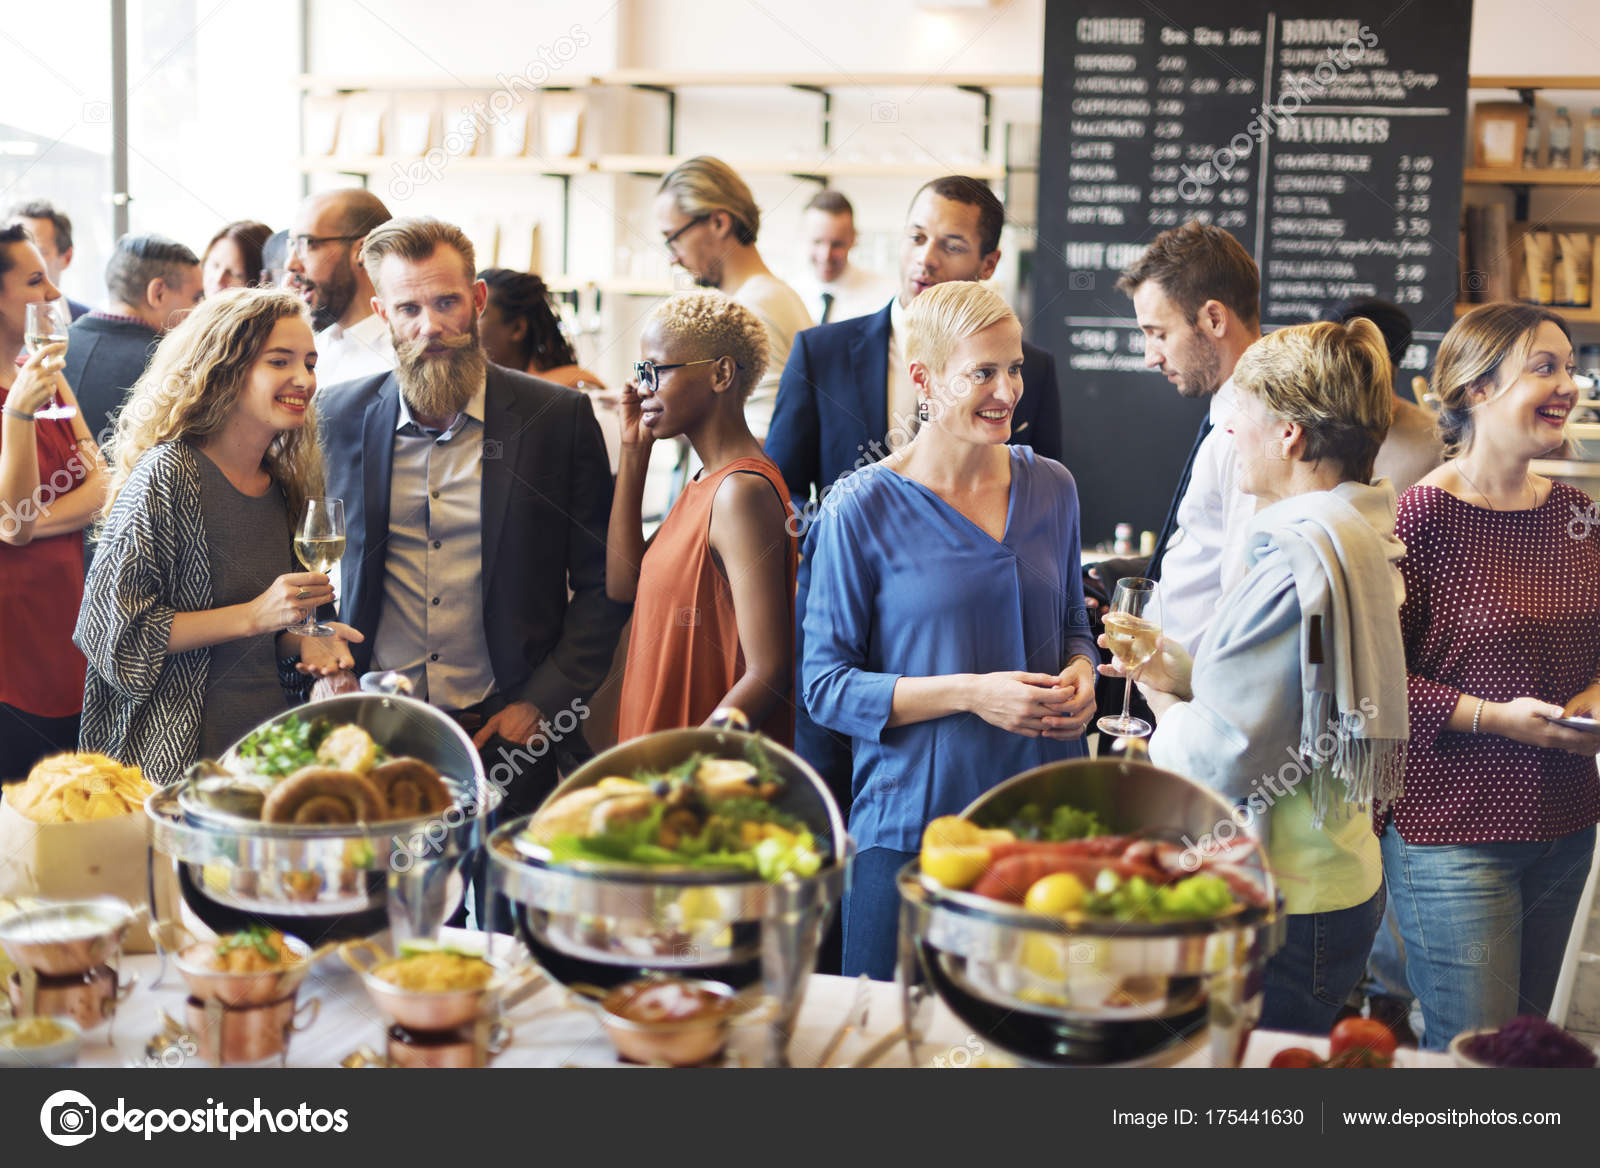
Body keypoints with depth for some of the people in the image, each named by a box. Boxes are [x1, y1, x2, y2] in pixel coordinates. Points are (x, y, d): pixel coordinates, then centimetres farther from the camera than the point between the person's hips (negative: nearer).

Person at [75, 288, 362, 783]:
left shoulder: (279, 486, 9)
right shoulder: (168, 473, -12)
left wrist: (301, 643, 0)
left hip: (268, 748, 6)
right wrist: (252, 616, -20)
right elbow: (111, 627, -16)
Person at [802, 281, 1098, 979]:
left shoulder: (1050, 488, 7)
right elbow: (825, 685, -8)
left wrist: (1079, 674, -2)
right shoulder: (863, 509, -8)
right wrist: (969, 693, -17)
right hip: (913, 825, -4)